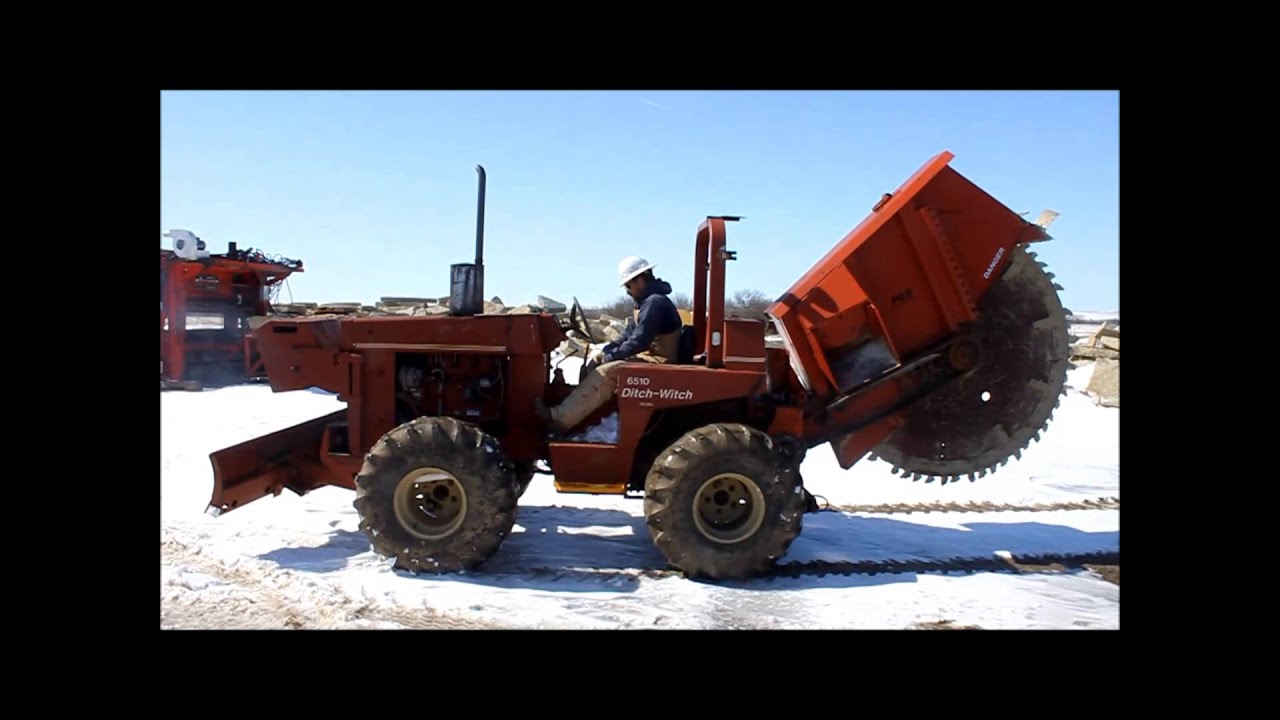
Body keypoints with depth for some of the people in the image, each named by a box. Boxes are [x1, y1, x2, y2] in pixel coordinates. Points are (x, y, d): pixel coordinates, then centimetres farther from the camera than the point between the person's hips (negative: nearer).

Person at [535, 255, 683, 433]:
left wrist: (610, 357, -14)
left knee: (604, 373, -23)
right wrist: (604, 352, 2)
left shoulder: (655, 302, -21)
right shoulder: (646, 302, 14)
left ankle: (560, 418, -24)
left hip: (656, 363, -11)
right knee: (596, 357, 9)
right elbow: (627, 337, 17)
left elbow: (638, 343, -27)